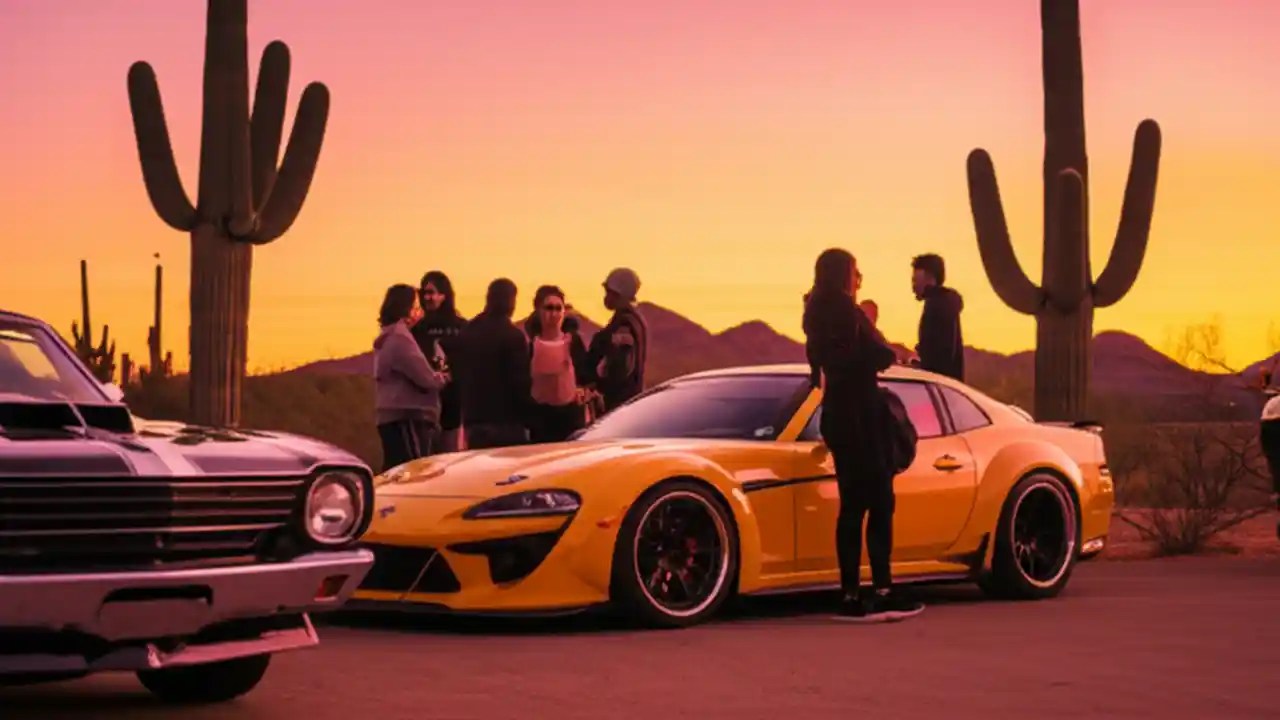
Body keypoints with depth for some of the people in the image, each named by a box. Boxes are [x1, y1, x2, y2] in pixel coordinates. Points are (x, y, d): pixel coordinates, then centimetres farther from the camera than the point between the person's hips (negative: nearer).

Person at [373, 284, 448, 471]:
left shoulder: (389, 338, 19)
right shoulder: (400, 338, -13)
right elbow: (425, 378, -15)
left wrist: (436, 376, 8)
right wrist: (444, 377, 4)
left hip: (394, 417, 10)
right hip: (406, 417, -10)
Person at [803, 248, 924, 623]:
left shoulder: (818, 314, 13)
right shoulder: (847, 312, -13)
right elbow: (878, 356, -18)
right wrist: (892, 350, 2)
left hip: (837, 414, 9)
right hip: (859, 414, -9)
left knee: (852, 505, 8)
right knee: (880, 502, -7)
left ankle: (851, 595, 7)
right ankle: (882, 592, -10)